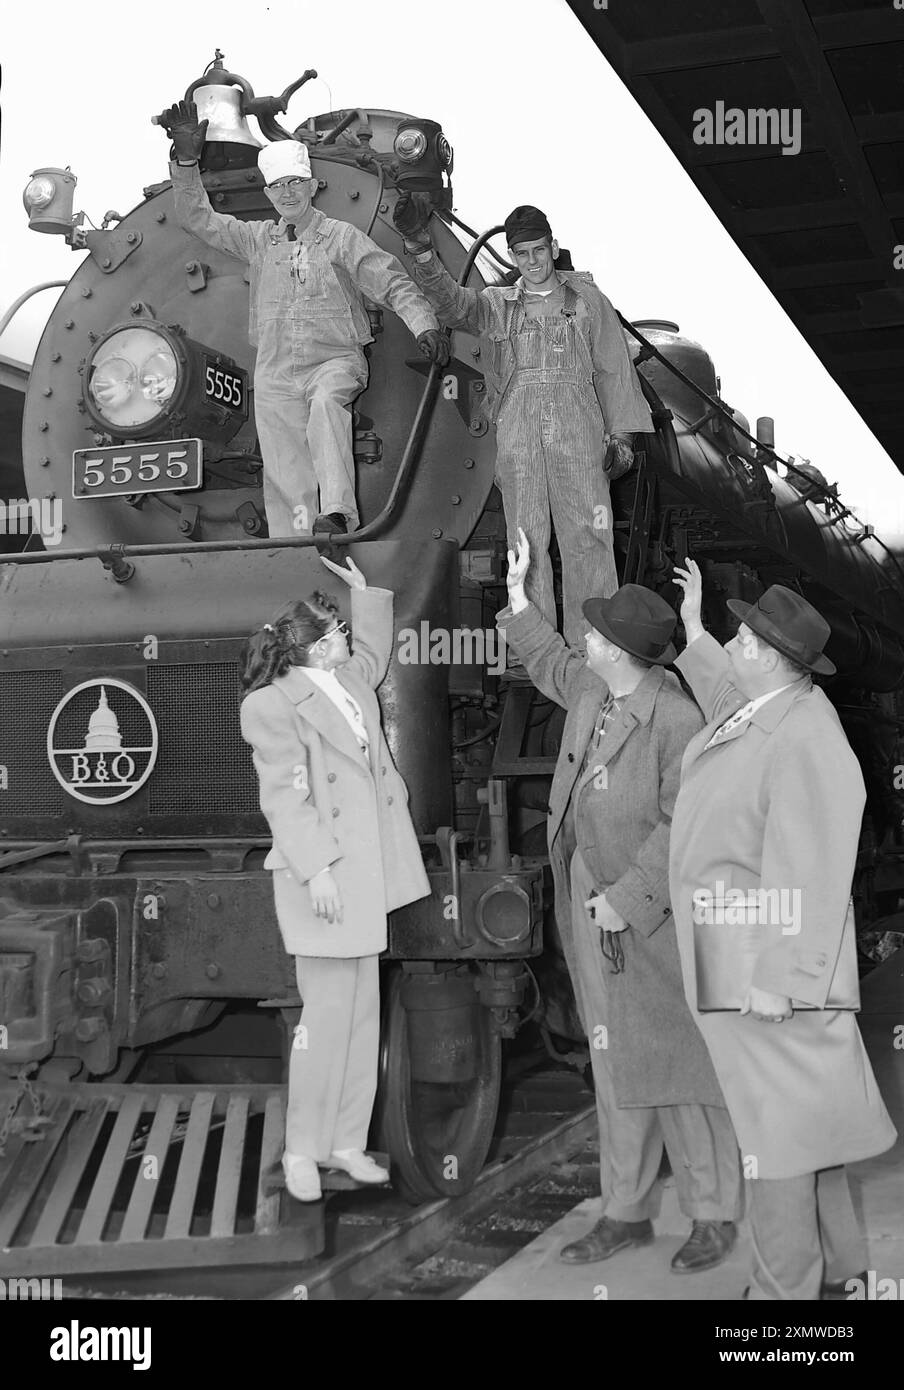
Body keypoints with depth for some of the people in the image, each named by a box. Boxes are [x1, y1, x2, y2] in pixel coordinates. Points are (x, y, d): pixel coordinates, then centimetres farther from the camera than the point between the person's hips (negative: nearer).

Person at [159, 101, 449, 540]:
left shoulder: (341, 237, 3)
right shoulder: (258, 238, 12)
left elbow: (392, 282, -4)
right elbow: (198, 219, 12)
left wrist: (425, 326, -18)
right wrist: (186, 160, 0)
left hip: (336, 360, -4)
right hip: (274, 373, 4)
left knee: (326, 403, -38)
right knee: (284, 480, 0)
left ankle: (336, 514, -45)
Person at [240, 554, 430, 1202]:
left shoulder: (351, 681, 14)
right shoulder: (272, 705, -10)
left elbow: (375, 654, 39)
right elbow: (284, 795, -16)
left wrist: (366, 592, 32)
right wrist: (316, 868, -22)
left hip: (367, 872, 8)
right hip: (322, 879, -8)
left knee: (363, 1011, 10)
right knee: (327, 1013, -5)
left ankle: (345, 1141, 20)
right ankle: (303, 1149, 9)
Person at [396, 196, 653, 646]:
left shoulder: (587, 300, 13)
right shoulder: (496, 305, 15)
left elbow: (613, 369, 12)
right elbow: (450, 300, -3)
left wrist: (621, 435, 6)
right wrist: (420, 249, -21)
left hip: (578, 437, -1)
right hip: (517, 439, 1)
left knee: (587, 540, -6)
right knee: (527, 541, 1)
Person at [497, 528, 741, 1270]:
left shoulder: (676, 718, -21)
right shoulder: (591, 688, 4)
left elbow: (682, 827, -22)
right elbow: (549, 662, 28)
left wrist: (627, 901, -22)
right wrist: (519, 596, 30)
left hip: (651, 917, -8)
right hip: (592, 911, 8)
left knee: (680, 1063, 4)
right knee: (615, 1061, 15)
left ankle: (714, 1216, 19)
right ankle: (628, 1212, 26)